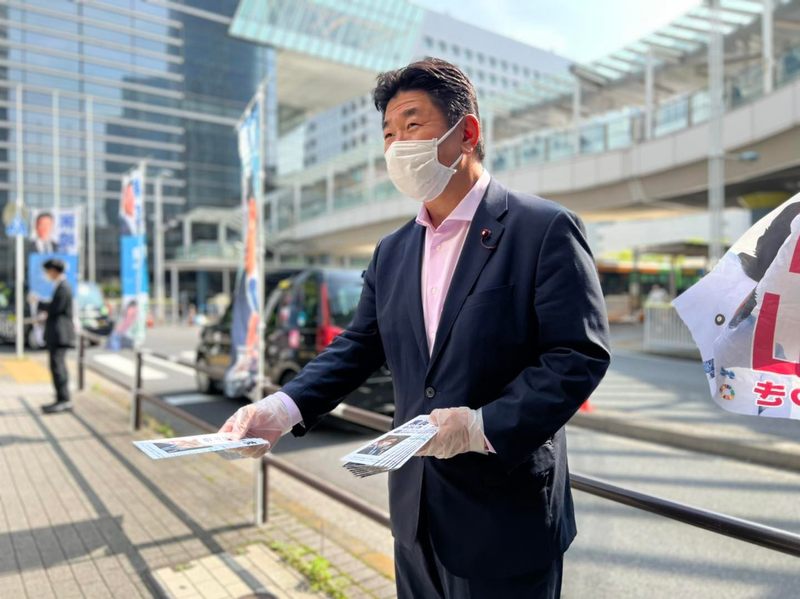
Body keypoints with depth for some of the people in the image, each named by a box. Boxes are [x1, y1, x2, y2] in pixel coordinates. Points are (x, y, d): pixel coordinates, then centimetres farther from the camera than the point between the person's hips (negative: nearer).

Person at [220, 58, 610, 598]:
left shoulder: (544, 228, -12)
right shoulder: (392, 252, 8)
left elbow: (580, 355, -16)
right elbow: (358, 348, 7)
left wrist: (482, 426, -27)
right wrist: (283, 408, -8)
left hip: (507, 514, -5)